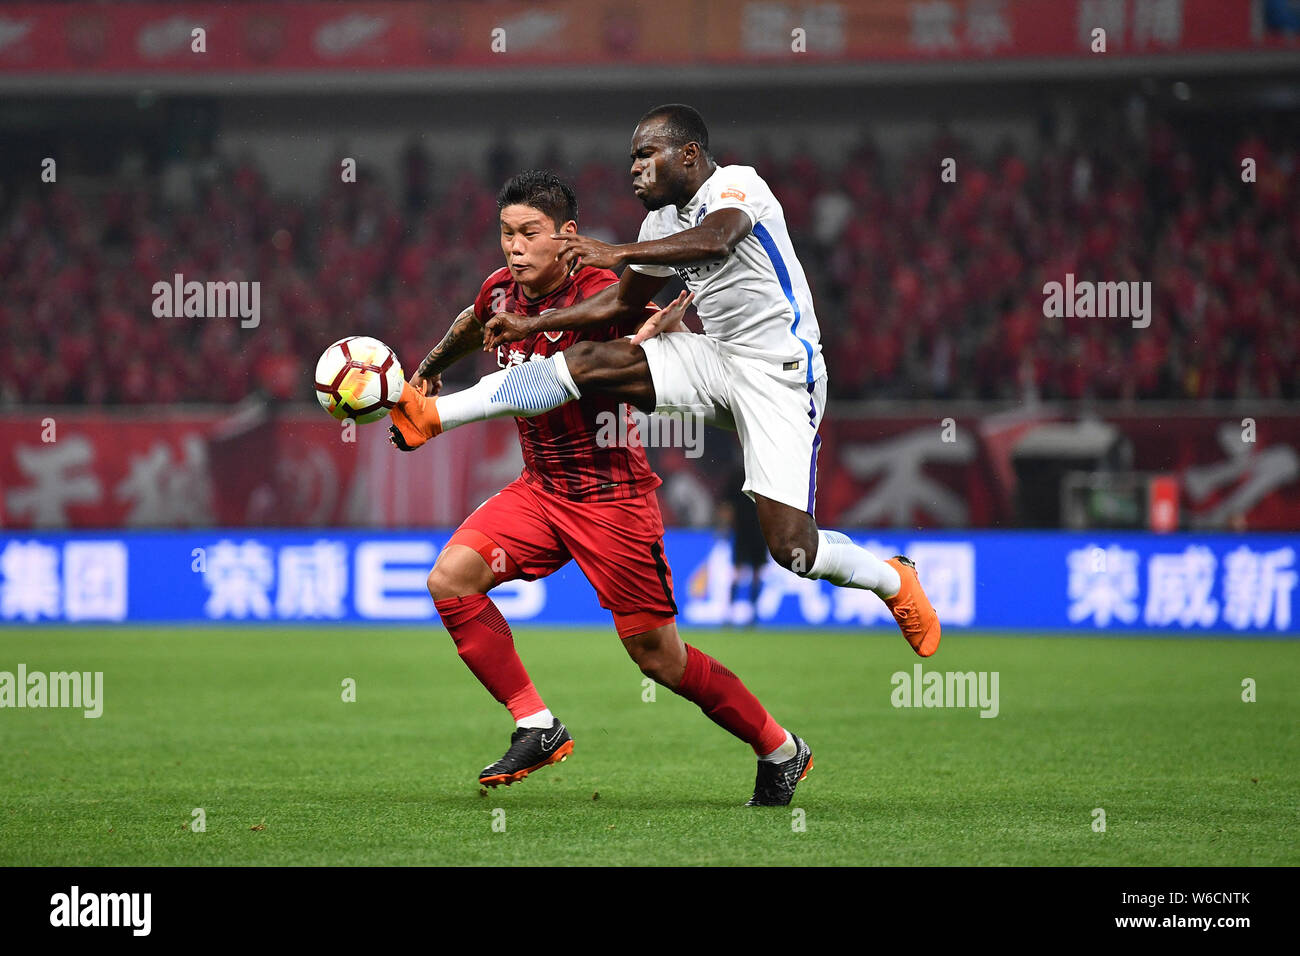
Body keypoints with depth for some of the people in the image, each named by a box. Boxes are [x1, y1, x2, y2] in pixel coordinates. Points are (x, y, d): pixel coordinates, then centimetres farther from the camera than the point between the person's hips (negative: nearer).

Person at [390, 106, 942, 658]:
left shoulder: (736, 184, -14)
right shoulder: (664, 220, 10)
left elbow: (716, 240, -37)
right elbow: (624, 302, 23)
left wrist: (617, 254, -42)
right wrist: (532, 326, 17)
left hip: (780, 374, -7)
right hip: (718, 359, 7)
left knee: (791, 549, -15)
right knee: (589, 363, -11)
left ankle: (895, 580, 14)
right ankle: (431, 417, -12)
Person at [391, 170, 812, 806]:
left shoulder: (599, 295, -20)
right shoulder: (501, 292, 1)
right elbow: (472, 325, 26)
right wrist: (427, 371, 38)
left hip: (612, 496, -7)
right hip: (540, 489, 7)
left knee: (655, 653, -3)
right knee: (451, 578, -12)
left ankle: (780, 751, 16)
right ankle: (536, 728, -5)